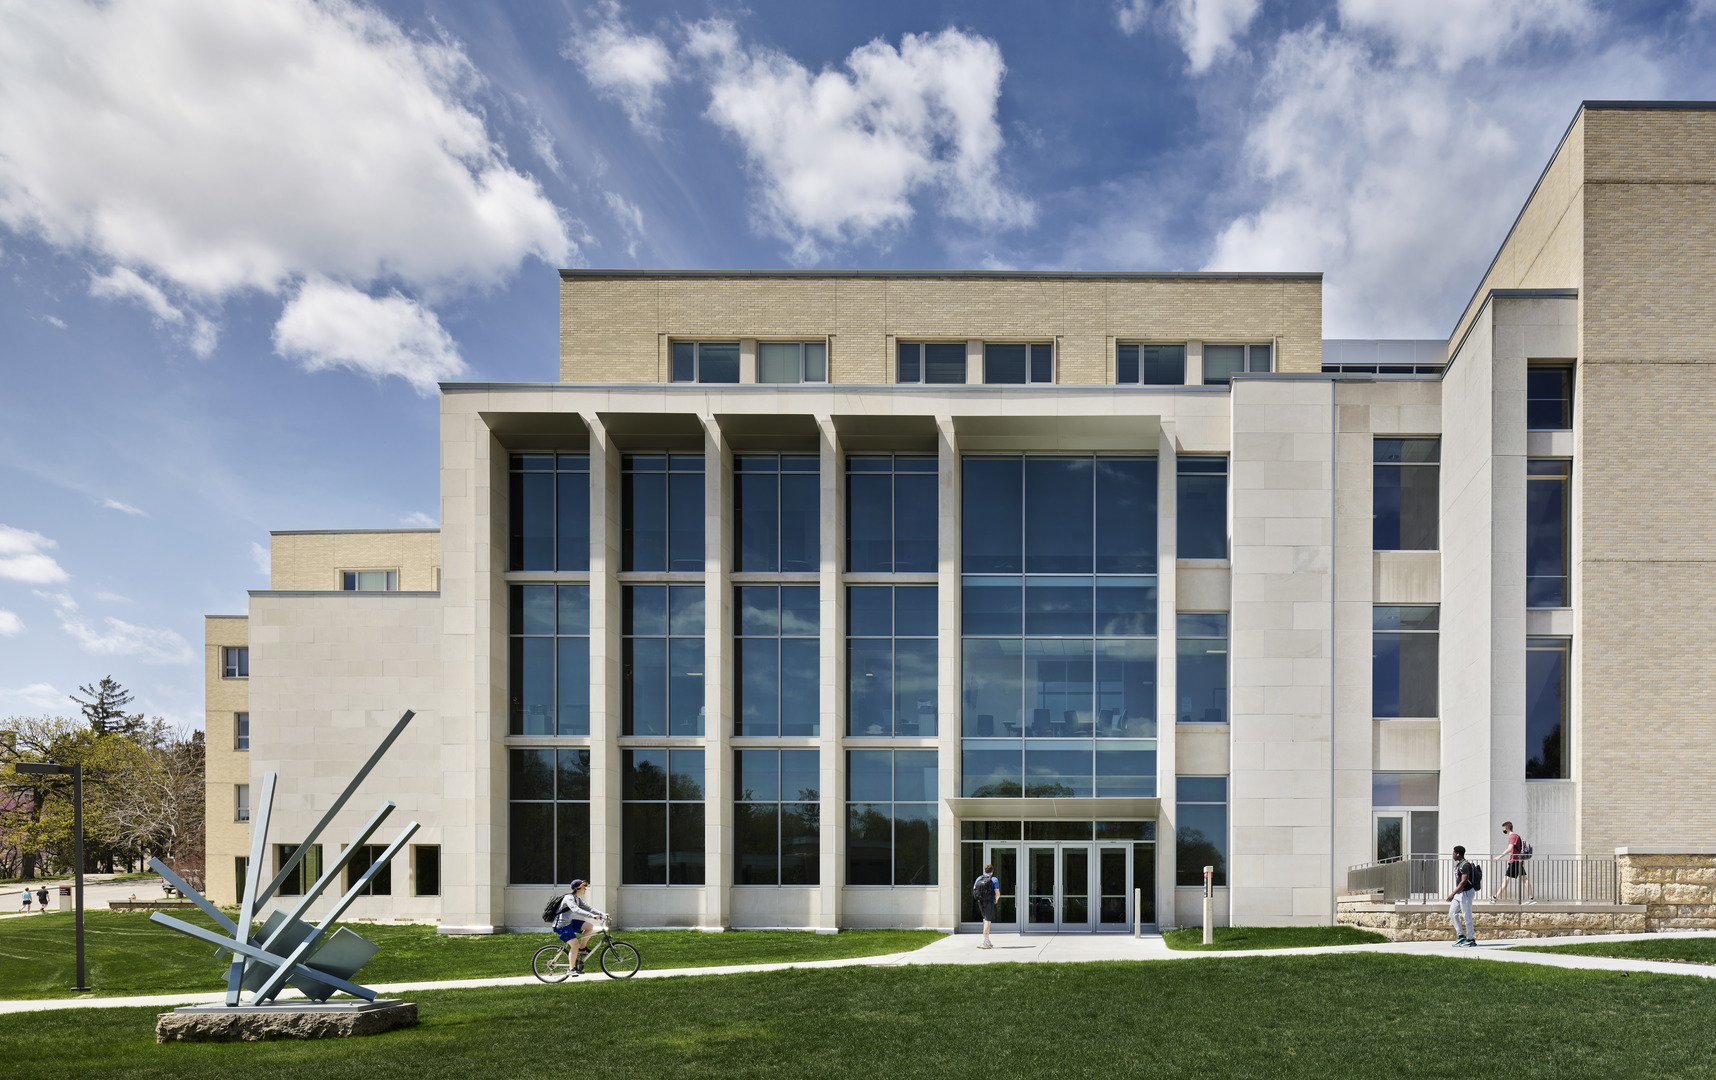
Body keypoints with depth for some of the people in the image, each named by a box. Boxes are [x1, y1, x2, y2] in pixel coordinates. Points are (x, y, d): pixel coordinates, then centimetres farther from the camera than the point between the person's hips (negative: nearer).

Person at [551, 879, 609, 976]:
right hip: (562, 925, -9)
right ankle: (572, 969, -7)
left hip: (569, 922, 9)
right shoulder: (569, 898, -20)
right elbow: (576, 910, -35)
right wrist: (592, 916, -44)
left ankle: (581, 948, 9)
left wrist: (602, 914, -2)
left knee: (590, 926, -3)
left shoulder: (577, 899, 11)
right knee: (575, 944, -17)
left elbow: (587, 908, 11)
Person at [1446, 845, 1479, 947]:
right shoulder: (1458, 864, 13)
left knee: (1467, 917, -3)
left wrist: (1453, 894, -26)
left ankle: (1471, 940, 5)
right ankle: (1461, 936, 11)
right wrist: (1454, 894, 22)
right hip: (1459, 893, 10)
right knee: (1452, 913, 7)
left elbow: (1463, 882, -24)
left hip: (1466, 893, -10)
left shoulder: (1466, 865, -18)